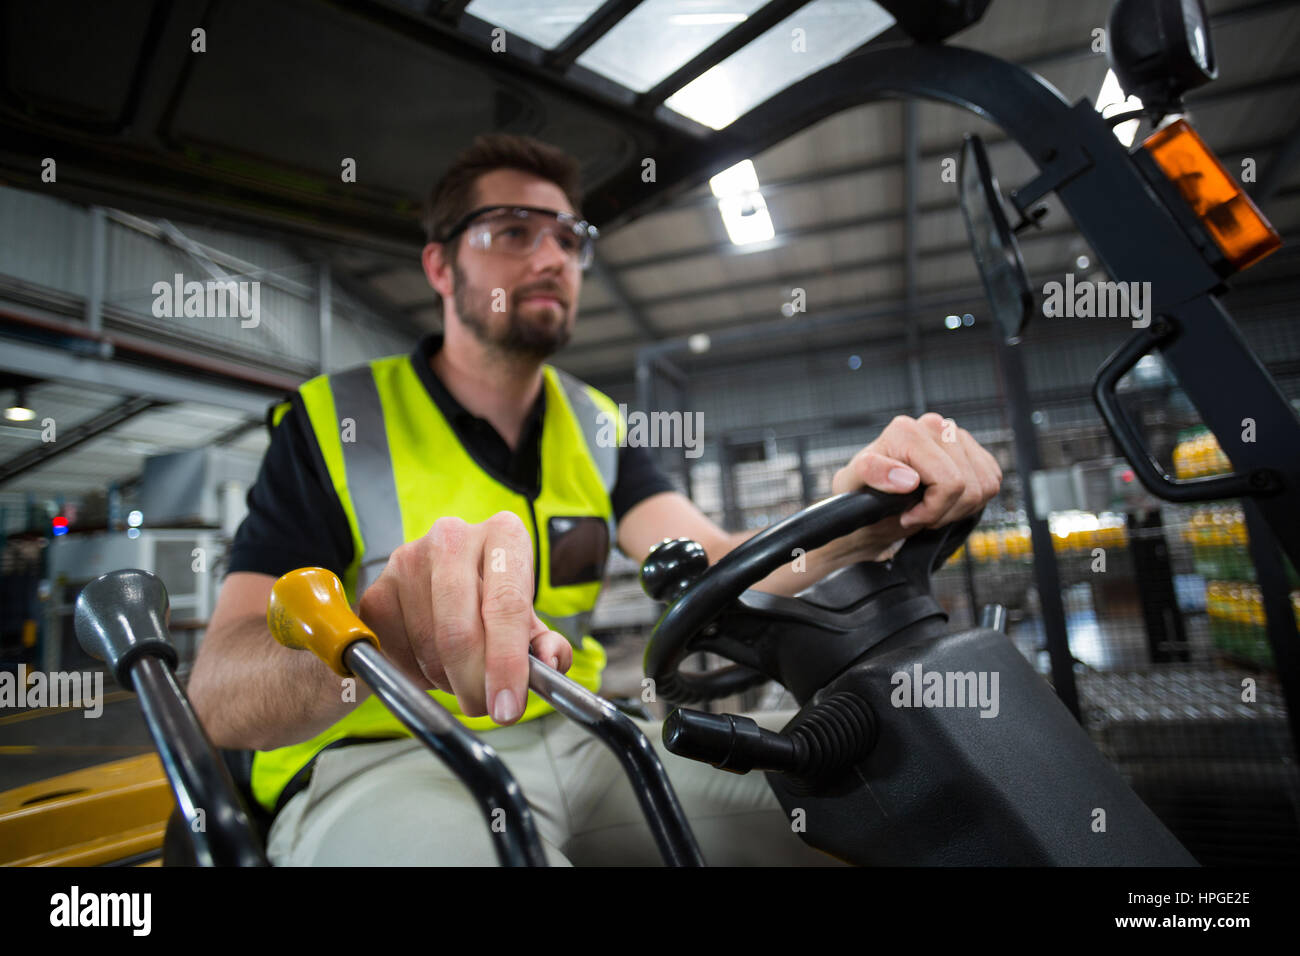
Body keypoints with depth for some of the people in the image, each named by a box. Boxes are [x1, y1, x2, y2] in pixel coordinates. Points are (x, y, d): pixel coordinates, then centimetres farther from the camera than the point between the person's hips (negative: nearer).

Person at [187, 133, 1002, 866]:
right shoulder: (330, 423, -5)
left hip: (569, 741, 5)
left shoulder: (598, 428, 7)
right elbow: (220, 698, -16)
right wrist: (372, 625, -39)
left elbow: (716, 570, -7)